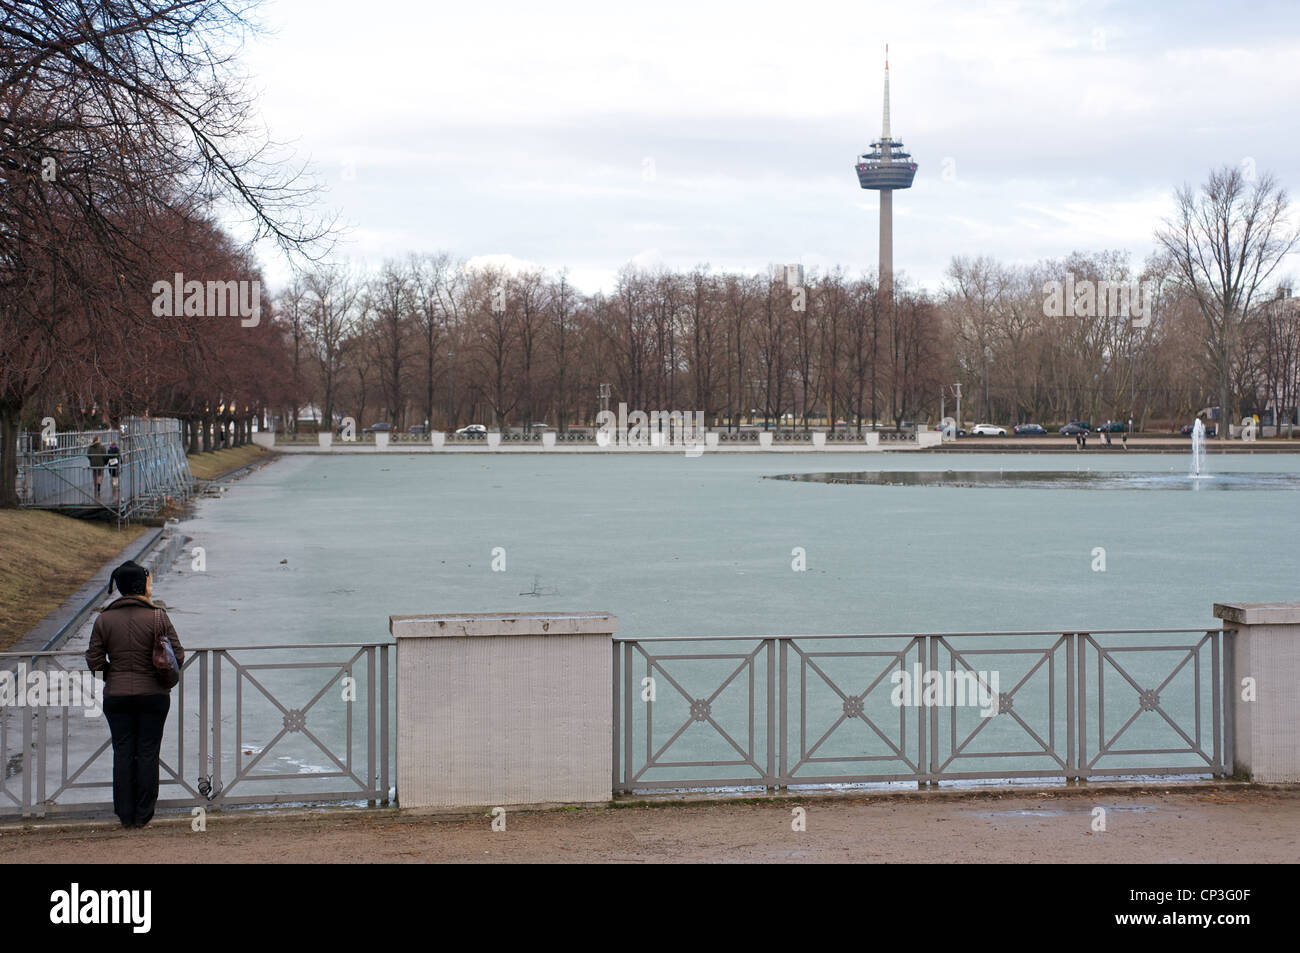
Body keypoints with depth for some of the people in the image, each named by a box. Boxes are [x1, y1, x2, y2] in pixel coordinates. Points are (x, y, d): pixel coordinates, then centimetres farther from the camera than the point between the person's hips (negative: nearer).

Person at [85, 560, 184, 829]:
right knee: (148, 752, 6)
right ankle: (143, 814, 9)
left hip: (116, 696, 2)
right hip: (153, 695, -2)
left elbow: (94, 660, -1)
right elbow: (177, 657, -8)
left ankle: (125, 814, 12)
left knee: (123, 752, 9)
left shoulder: (104, 620, -2)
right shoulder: (158, 618, -9)